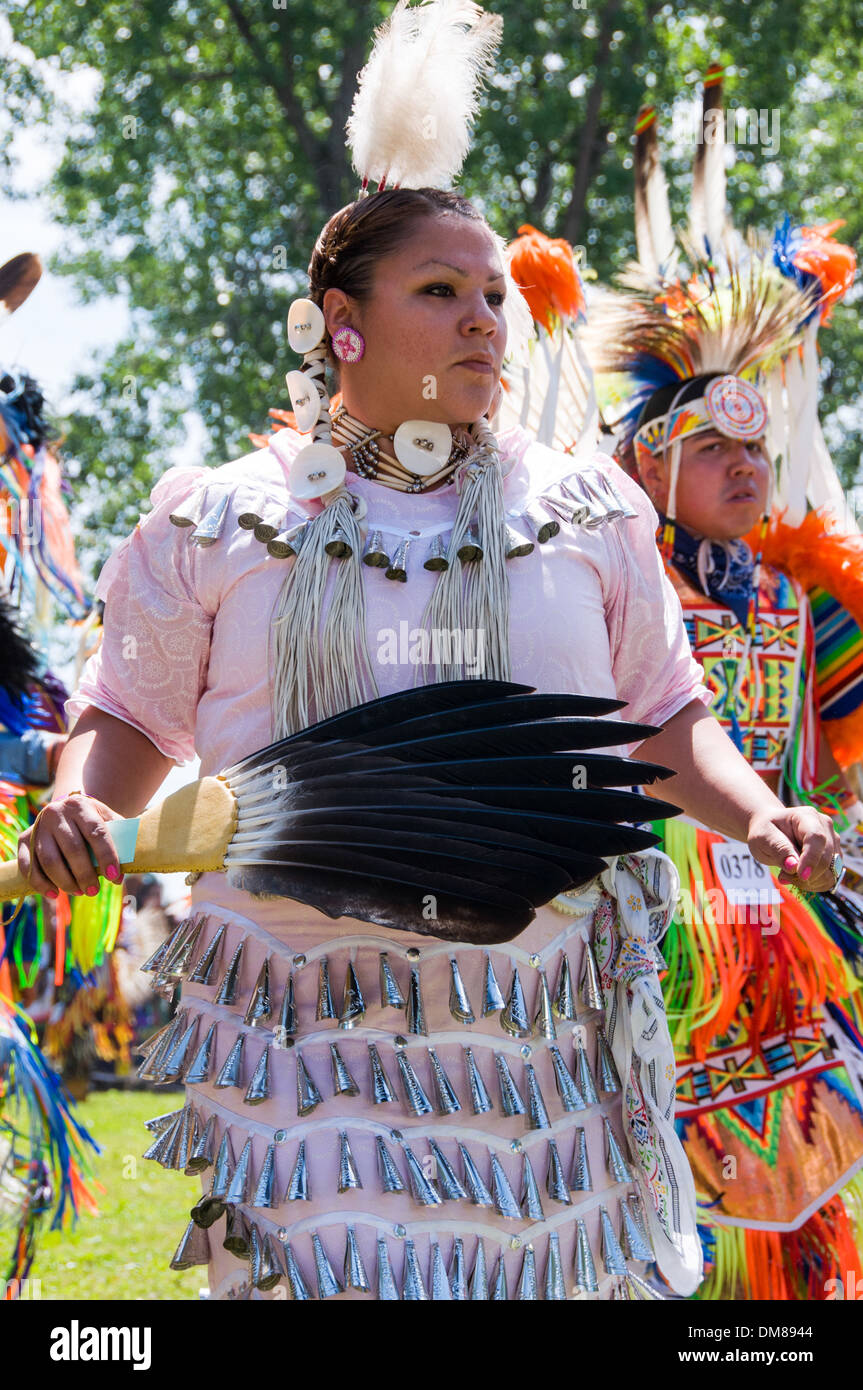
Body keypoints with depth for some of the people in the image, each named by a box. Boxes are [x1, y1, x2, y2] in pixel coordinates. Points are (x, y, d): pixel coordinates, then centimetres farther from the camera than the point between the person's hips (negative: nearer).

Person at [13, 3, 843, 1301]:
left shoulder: (586, 515, 9)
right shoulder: (217, 526, 5)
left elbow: (662, 716, 14)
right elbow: (130, 717, 11)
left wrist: (755, 810, -5)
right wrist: (79, 804, -10)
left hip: (544, 1029, 2)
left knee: (549, 1274, 4)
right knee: (325, 1272, -10)